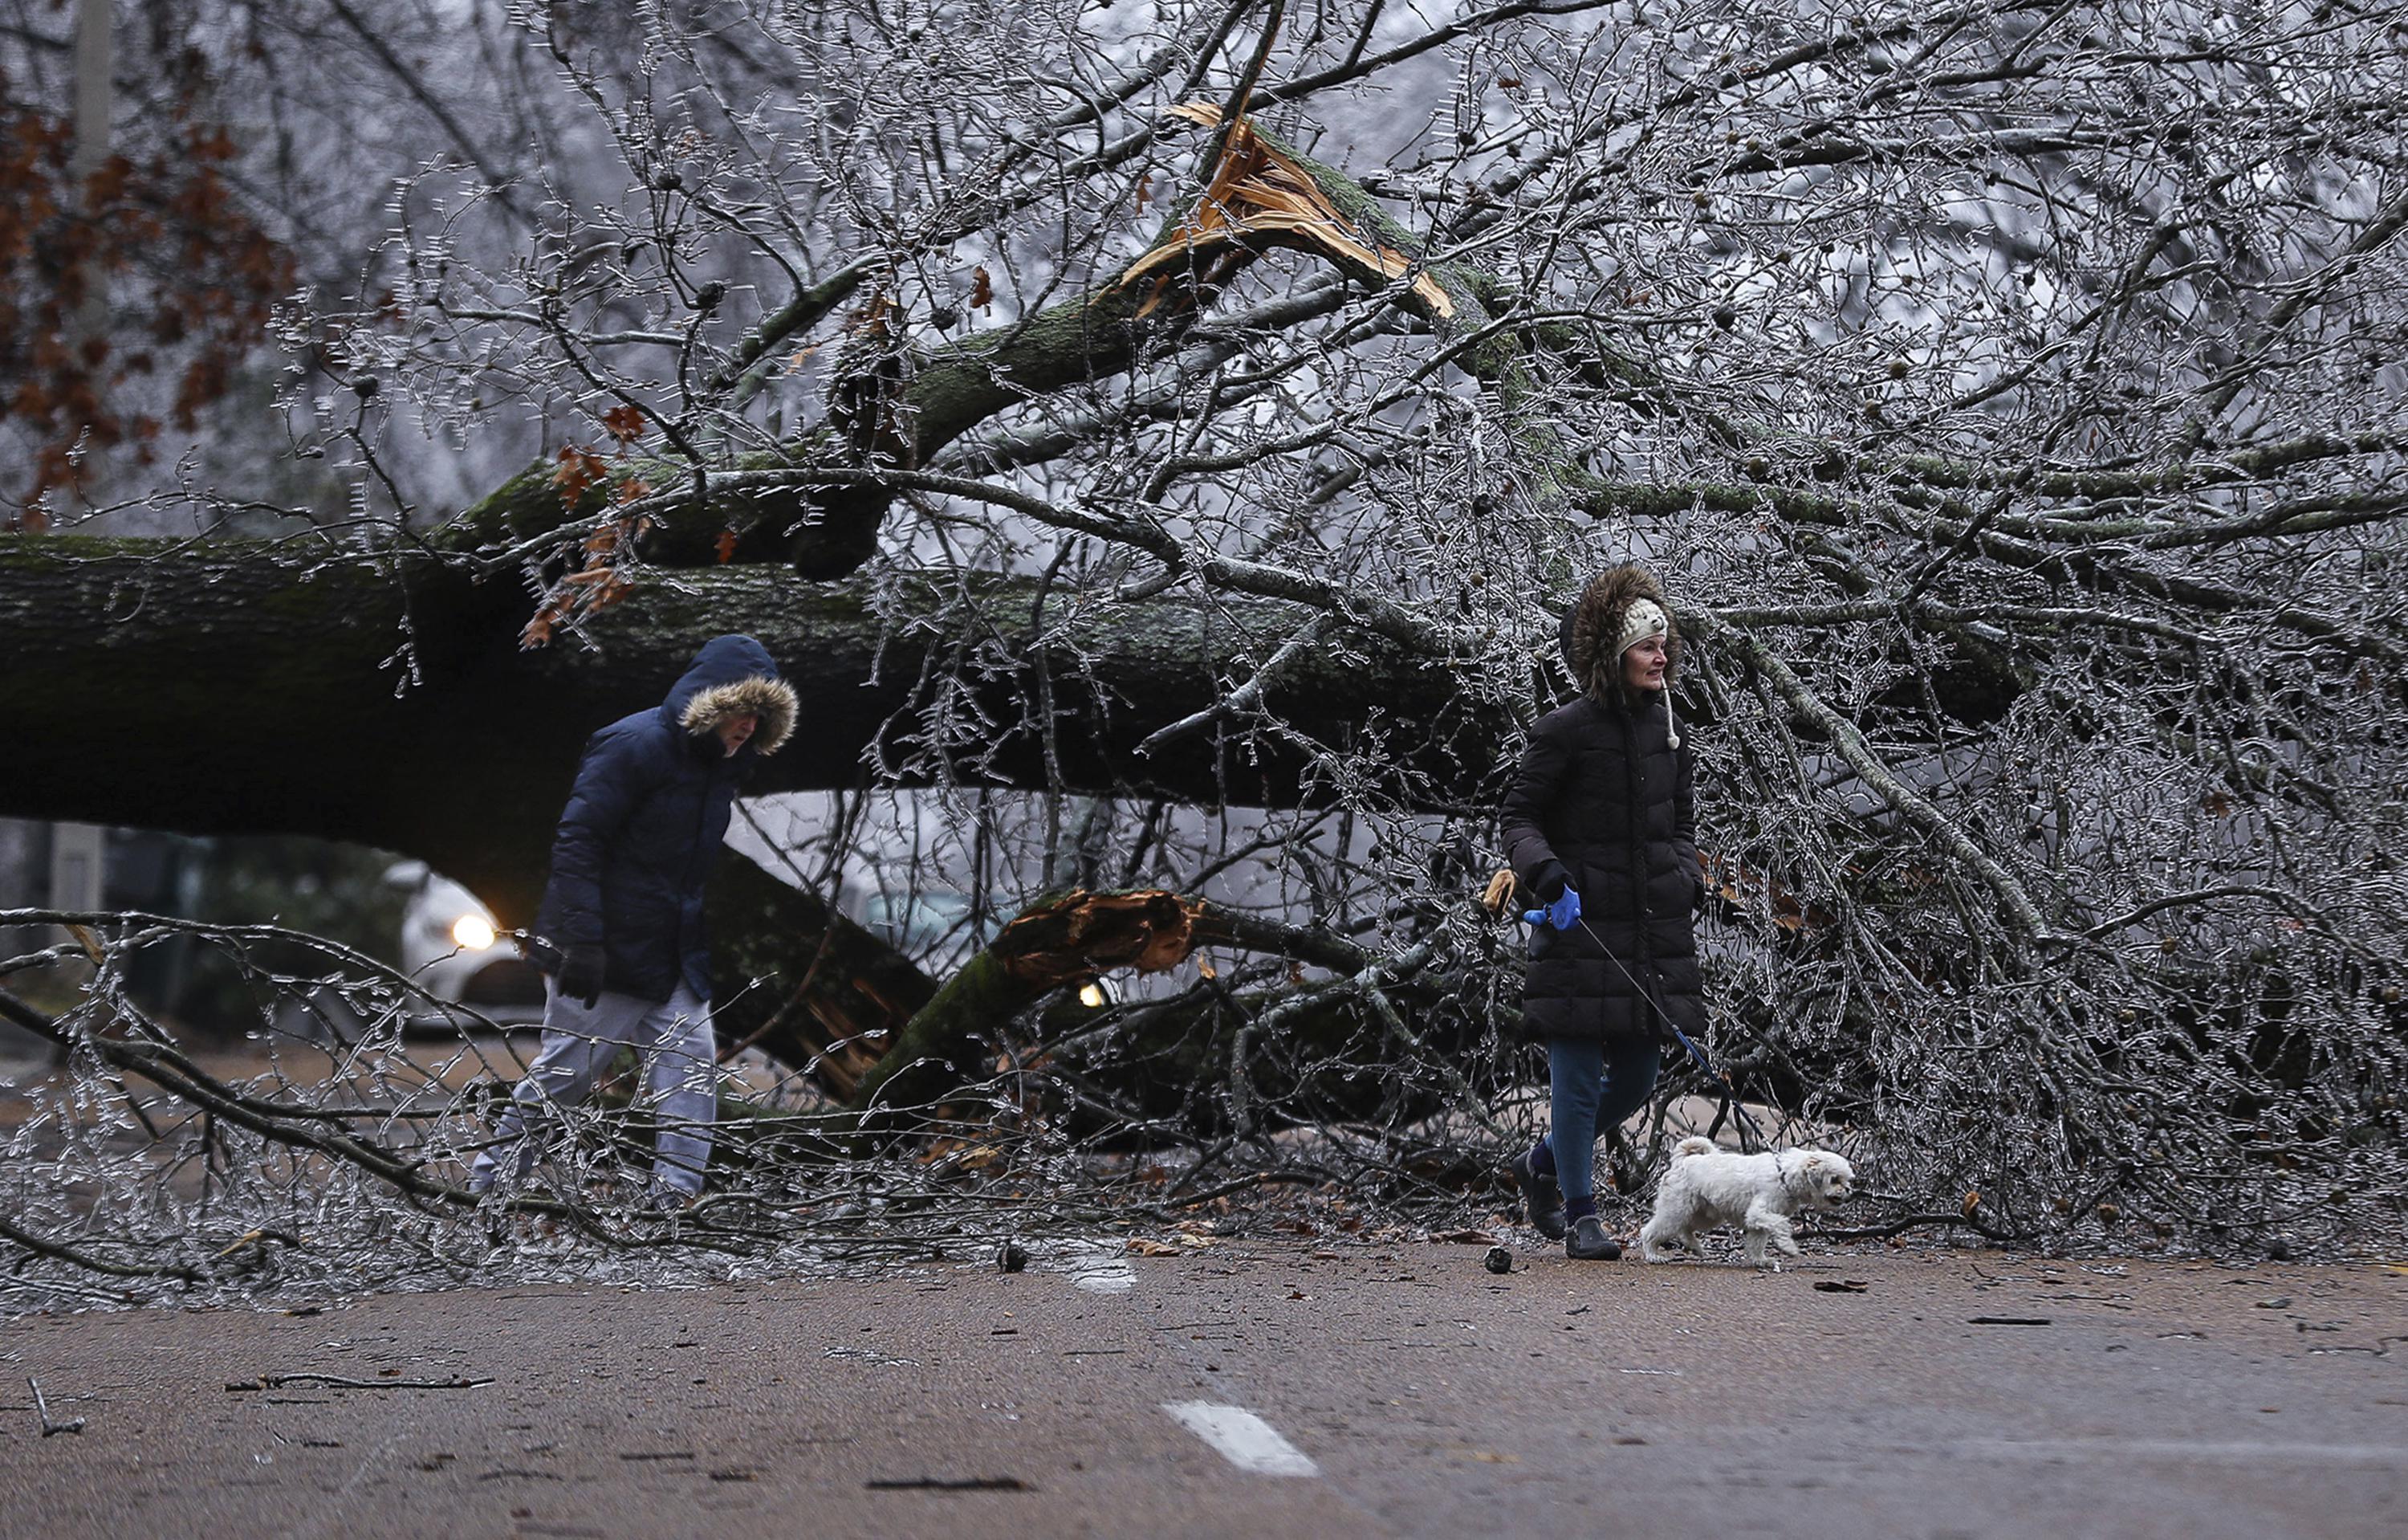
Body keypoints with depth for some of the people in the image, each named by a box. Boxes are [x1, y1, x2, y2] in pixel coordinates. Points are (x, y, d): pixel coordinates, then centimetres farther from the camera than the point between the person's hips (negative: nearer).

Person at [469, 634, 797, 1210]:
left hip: (676, 959, 8)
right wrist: (581, 941, -26)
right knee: (563, 1074, 0)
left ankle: (676, 1200, -2)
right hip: (608, 957, -8)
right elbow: (577, 840, -20)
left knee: (693, 1071, -3)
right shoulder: (635, 745, -17)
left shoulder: (720, 762, 10)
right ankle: (484, 1189, 12)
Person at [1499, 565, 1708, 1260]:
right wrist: (1545, 873, -22)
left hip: (1653, 933, 7)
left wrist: (1688, 877, 5)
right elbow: (1518, 818, -5)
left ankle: (1542, 1164, 33)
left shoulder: (1667, 733, 11)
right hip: (1581, 926, -7)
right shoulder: (1567, 732, -9)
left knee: (1636, 1078, 11)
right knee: (1579, 1078, -2)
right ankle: (1581, 1216, 9)